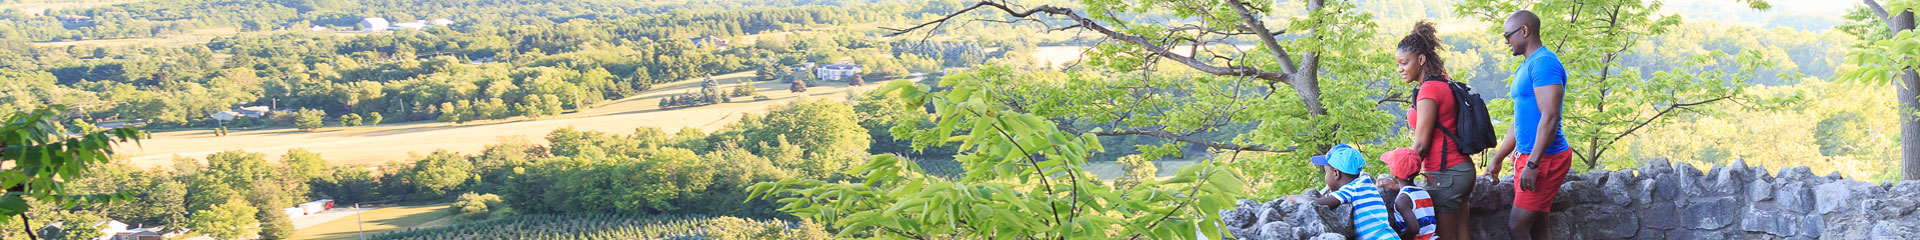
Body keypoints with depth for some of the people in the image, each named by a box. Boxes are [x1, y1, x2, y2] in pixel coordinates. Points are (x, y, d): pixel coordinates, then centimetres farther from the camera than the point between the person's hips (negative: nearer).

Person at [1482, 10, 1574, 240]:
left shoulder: (1544, 63, -15)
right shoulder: (1524, 68, 17)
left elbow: (1550, 117, -22)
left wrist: (1532, 164, -25)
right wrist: (1497, 160, 27)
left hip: (1544, 158, -10)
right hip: (1527, 156, 10)